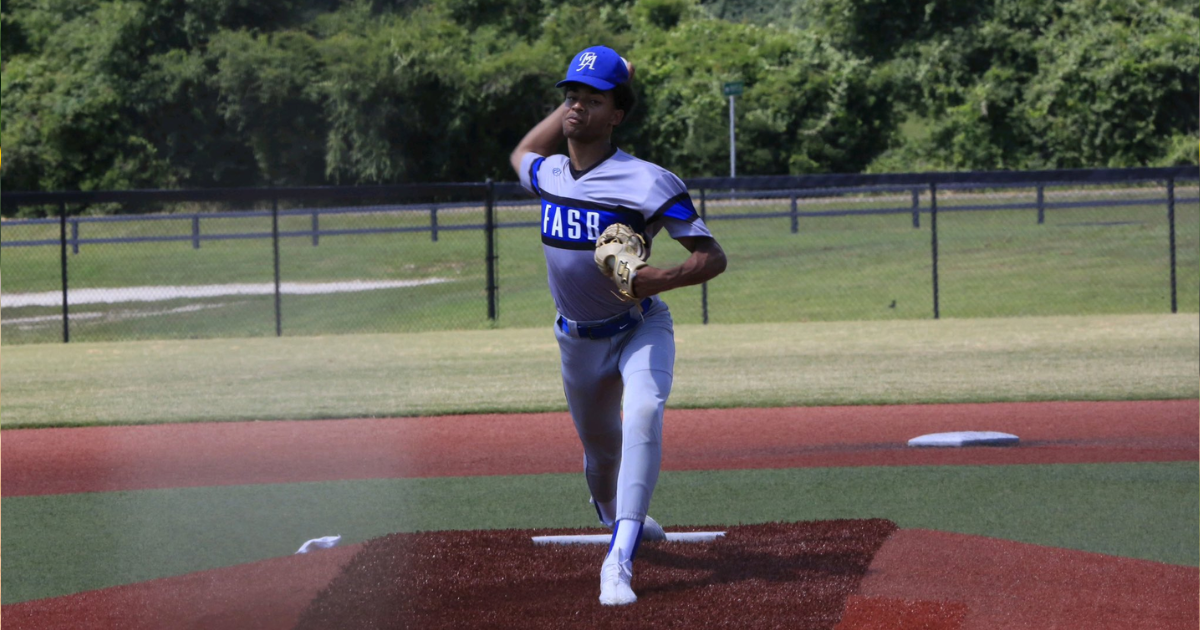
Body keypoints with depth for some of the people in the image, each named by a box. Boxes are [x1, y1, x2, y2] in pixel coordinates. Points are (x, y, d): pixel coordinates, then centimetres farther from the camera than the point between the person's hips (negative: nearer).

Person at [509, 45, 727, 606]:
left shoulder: (648, 183, -21)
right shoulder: (546, 175, -2)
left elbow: (713, 256, -20)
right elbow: (523, 152, 25)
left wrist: (661, 280, -40)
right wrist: (567, 104, 13)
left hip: (640, 329, -5)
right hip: (578, 341, 5)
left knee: (643, 415, -31)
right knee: (600, 448, 16)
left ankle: (620, 560, -38)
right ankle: (620, 520, 49)